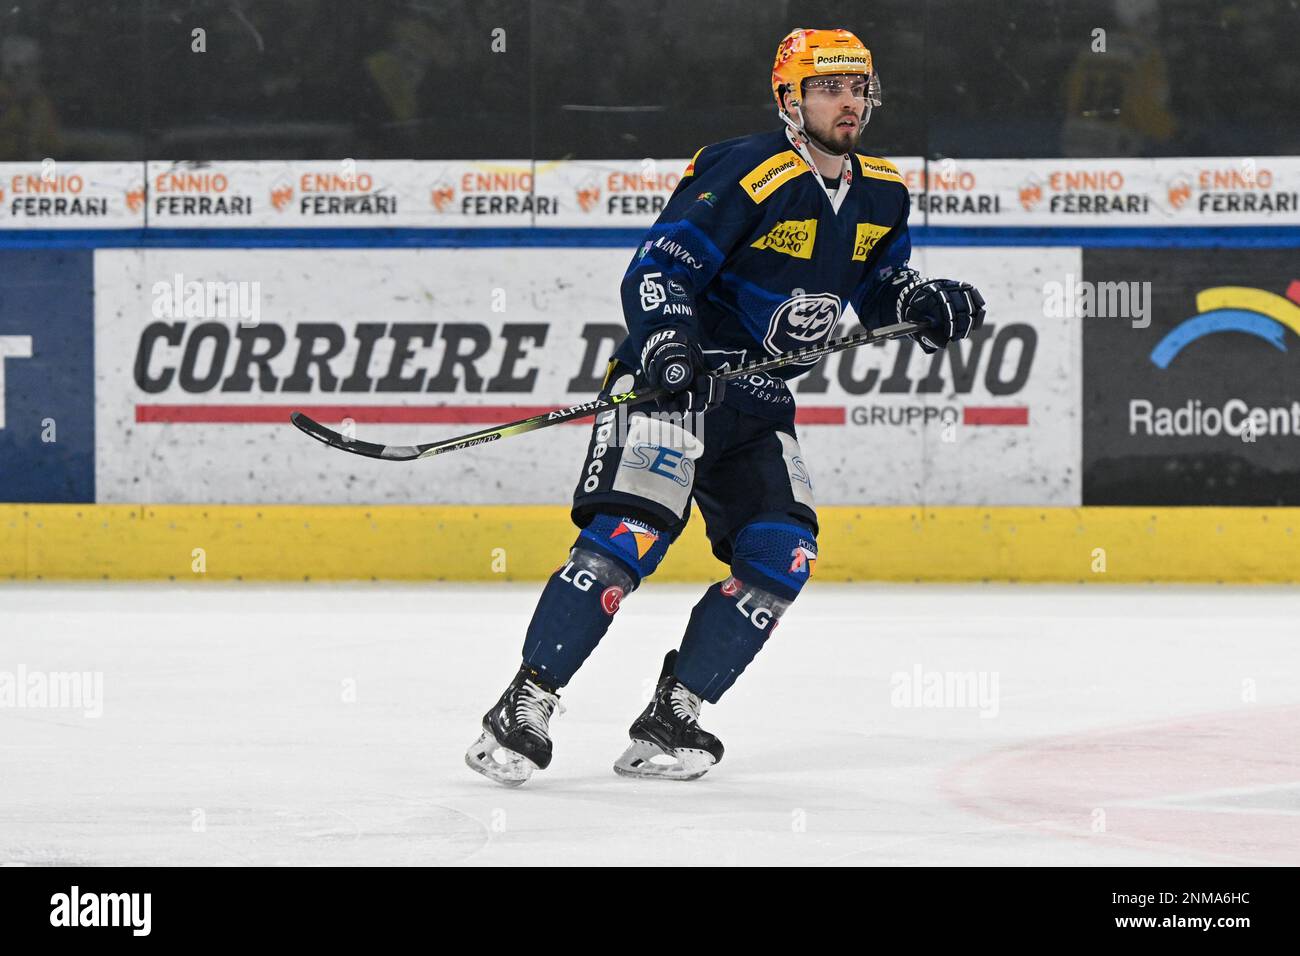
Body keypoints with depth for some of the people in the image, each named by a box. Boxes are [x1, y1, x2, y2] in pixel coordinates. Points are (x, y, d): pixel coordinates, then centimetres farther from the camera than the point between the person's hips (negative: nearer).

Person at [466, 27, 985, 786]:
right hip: (672, 383, -7)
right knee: (629, 534, -21)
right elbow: (659, 267, -18)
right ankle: (525, 709, -18)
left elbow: (878, 285, 20)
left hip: (756, 407, 8)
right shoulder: (746, 176, -17)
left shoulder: (882, 196, 7)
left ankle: (671, 722, -1)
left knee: (783, 554, -6)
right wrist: (668, 343, -35)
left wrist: (926, 303, -1)